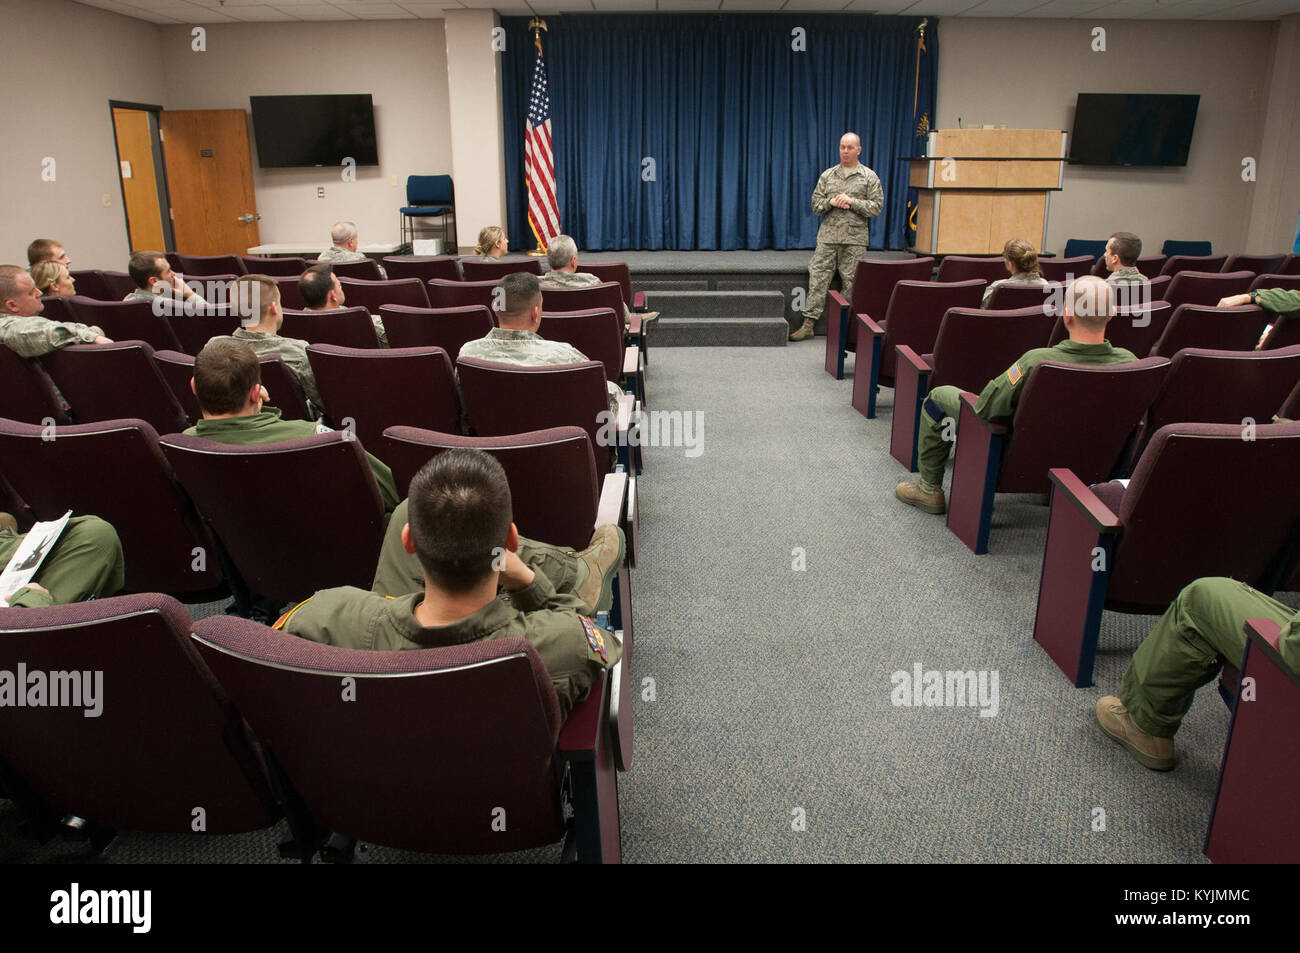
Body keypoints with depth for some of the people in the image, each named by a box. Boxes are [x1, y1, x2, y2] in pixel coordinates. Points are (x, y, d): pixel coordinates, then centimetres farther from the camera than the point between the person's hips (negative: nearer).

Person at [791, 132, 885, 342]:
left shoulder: (869, 177, 6)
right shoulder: (827, 175, 13)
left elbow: (877, 206, -1)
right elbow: (815, 204, 11)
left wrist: (852, 202, -12)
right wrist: (831, 202, -9)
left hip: (854, 239, -2)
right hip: (828, 236, 2)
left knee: (851, 283, -1)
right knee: (818, 277, -5)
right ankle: (808, 324, -4)